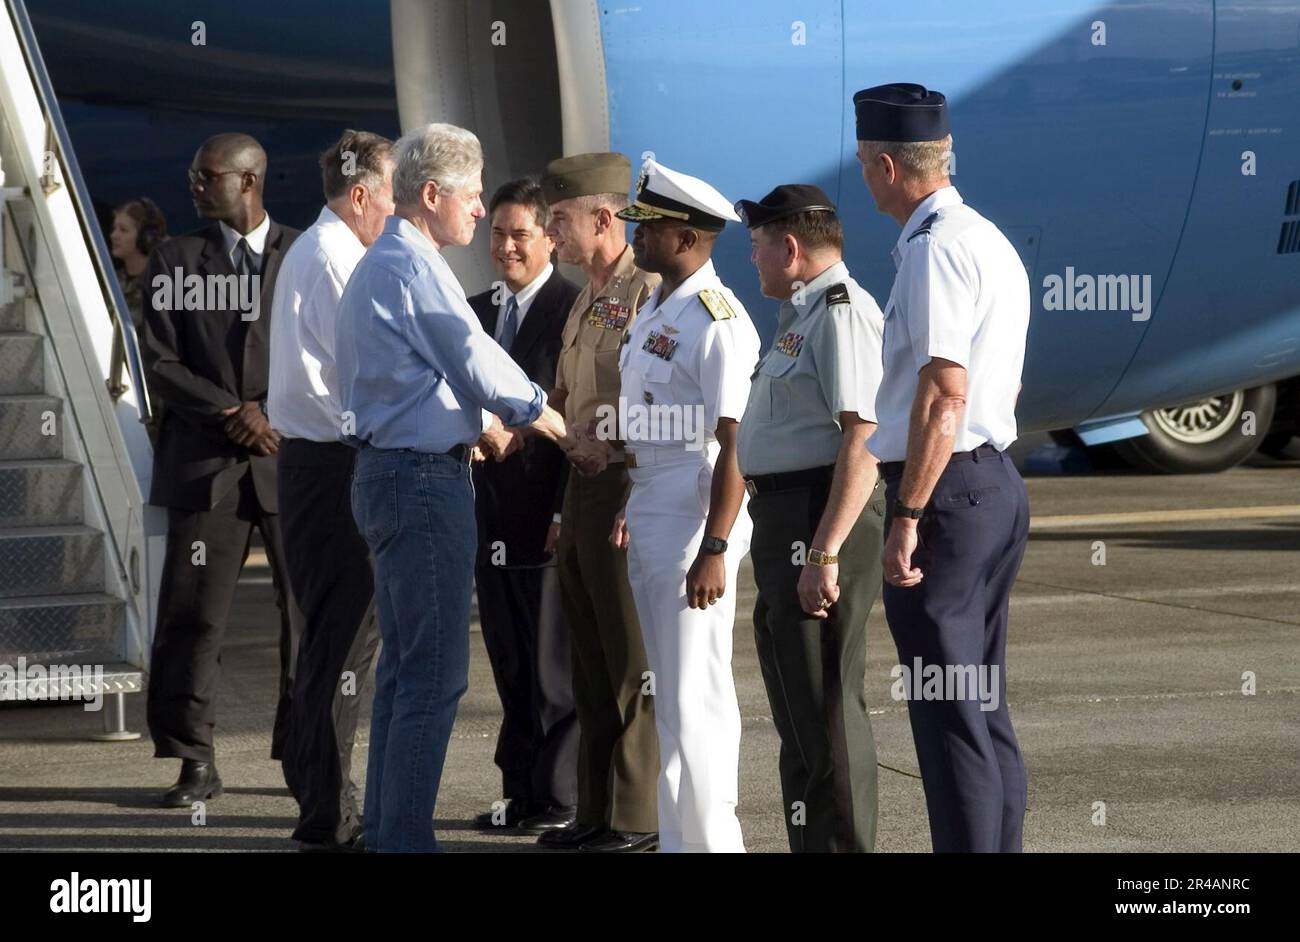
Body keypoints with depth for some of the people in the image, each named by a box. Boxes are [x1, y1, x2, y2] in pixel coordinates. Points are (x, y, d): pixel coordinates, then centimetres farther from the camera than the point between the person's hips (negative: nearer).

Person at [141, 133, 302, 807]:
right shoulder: (175, 260, 8)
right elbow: (160, 361, 2)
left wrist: (270, 414, -9)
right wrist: (230, 414, -10)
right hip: (206, 463, 0)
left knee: (311, 607, 1)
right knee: (192, 613, -3)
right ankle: (194, 763, 4)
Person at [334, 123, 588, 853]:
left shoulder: (376, 266, 18)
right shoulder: (416, 267, -14)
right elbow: (483, 368, -14)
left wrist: (483, 426, 17)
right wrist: (557, 425, -1)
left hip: (389, 472, 11)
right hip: (424, 478, -11)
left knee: (405, 667, 15)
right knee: (435, 674, -9)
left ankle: (386, 832, 19)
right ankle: (406, 838, -8)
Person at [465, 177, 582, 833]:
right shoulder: (476, 312, 15)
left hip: (551, 513, -7)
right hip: (494, 512, 7)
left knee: (556, 666, -1)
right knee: (510, 663, 12)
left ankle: (562, 797, 6)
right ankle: (521, 791, 19)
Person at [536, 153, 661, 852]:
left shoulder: (650, 294, -13)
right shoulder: (585, 302, 18)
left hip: (627, 488, -10)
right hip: (581, 491, 10)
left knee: (634, 664, -3)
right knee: (591, 663, 13)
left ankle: (640, 819, 3)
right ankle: (596, 813, 20)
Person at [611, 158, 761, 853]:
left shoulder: (715, 320, -16)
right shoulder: (654, 311, 14)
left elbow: (735, 447, -20)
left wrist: (713, 550, -23)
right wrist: (631, 509, 22)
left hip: (694, 524, -10)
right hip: (649, 523, 10)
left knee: (693, 700, -6)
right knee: (671, 697, 14)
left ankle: (706, 837, 0)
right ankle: (681, 837, 21)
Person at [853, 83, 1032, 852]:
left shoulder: (936, 249, -15)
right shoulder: (990, 241, 16)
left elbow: (944, 393, -22)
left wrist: (907, 516, -22)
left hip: (947, 492, -10)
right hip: (998, 482, 10)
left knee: (949, 713, -7)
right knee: (986, 709, 15)